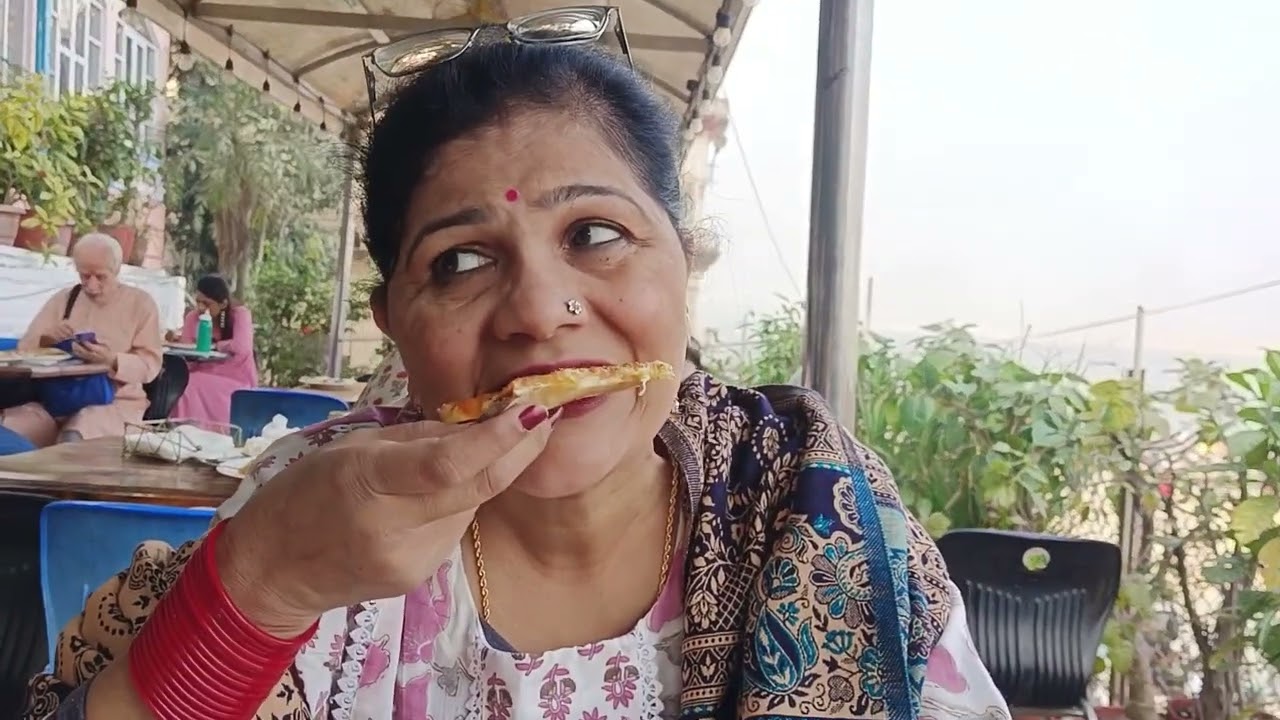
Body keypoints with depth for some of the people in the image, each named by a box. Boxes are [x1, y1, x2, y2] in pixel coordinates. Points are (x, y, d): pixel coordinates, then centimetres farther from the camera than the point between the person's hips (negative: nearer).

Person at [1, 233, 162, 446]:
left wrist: (111, 360, -23)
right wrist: (47, 338, -9)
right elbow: (24, 347, 14)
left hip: (115, 401, -4)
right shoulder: (63, 298, 15)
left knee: (75, 440, -35)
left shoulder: (141, 302, 4)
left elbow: (150, 364, -3)